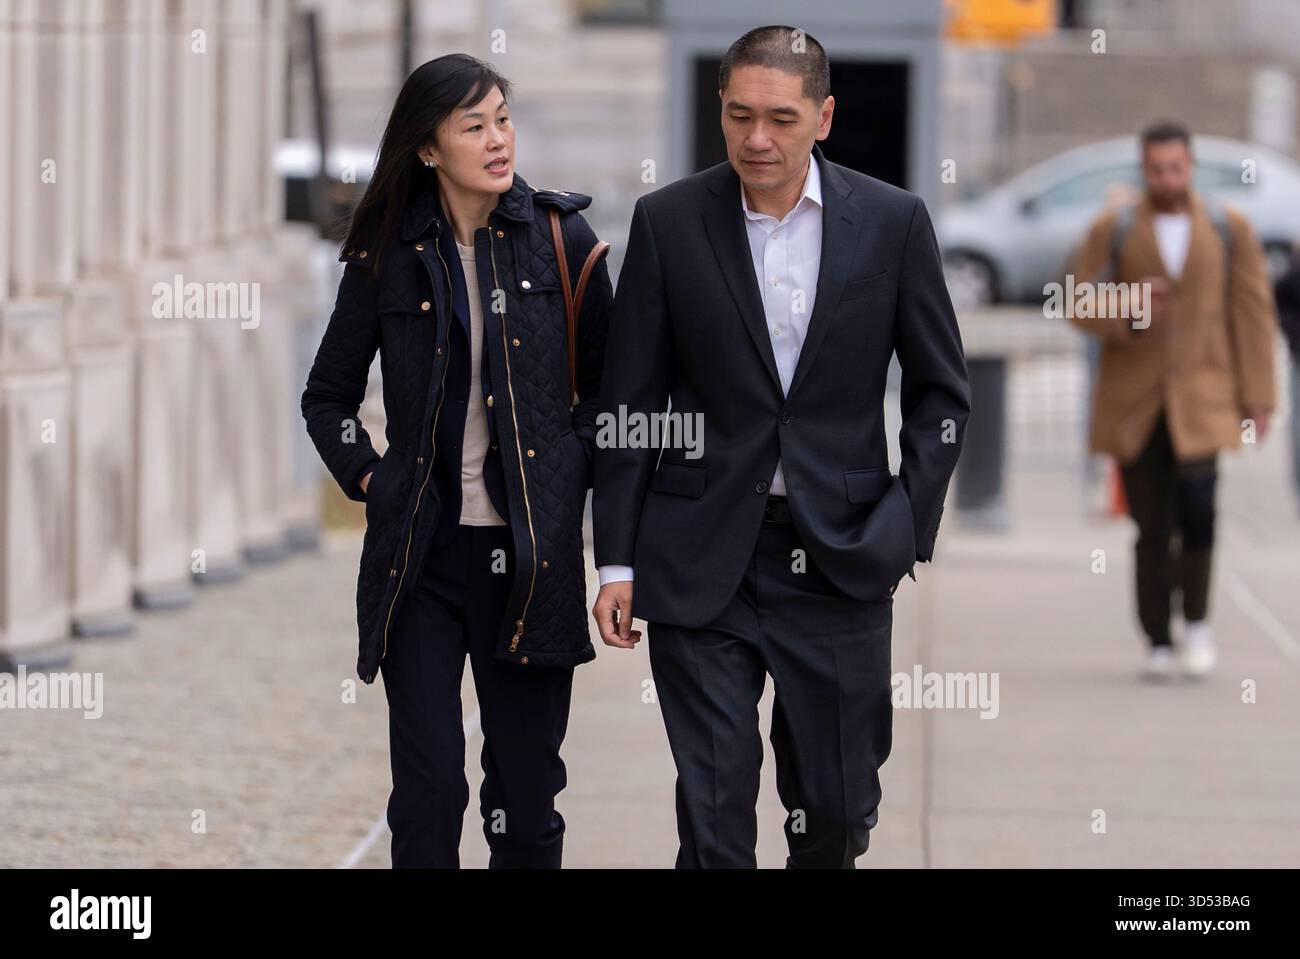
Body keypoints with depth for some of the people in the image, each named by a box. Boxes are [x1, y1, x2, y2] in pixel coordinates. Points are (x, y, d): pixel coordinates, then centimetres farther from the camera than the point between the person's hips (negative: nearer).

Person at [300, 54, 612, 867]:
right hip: (422, 555, 0)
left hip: (531, 553, 0)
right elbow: (328, 397, 16)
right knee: (427, 797, -4)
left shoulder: (561, 237, 1)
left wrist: (577, 473, 1)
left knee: (527, 799, 4)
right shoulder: (388, 257, 3)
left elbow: (606, 382, 12)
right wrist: (369, 480, 3)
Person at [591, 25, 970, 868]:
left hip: (840, 555, 1)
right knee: (714, 815, -3)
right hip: (703, 560, -1)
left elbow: (942, 390, 7)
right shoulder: (668, 222, -1)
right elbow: (630, 402, 3)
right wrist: (618, 560, 0)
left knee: (836, 810, 7)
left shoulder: (892, 222, 0)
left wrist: (906, 528, -2)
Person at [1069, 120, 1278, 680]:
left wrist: (1258, 399, 0)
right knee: (1151, 524, 0)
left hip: (1202, 397, -1)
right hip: (1133, 398, 1)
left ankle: (1197, 619, -2)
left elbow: (1252, 313, 4)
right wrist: (1128, 315, -19)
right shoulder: (1112, 231, 2)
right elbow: (1080, 307, 2)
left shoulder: (1230, 229, 4)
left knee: (1196, 502, -20)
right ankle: (1158, 644, 10)